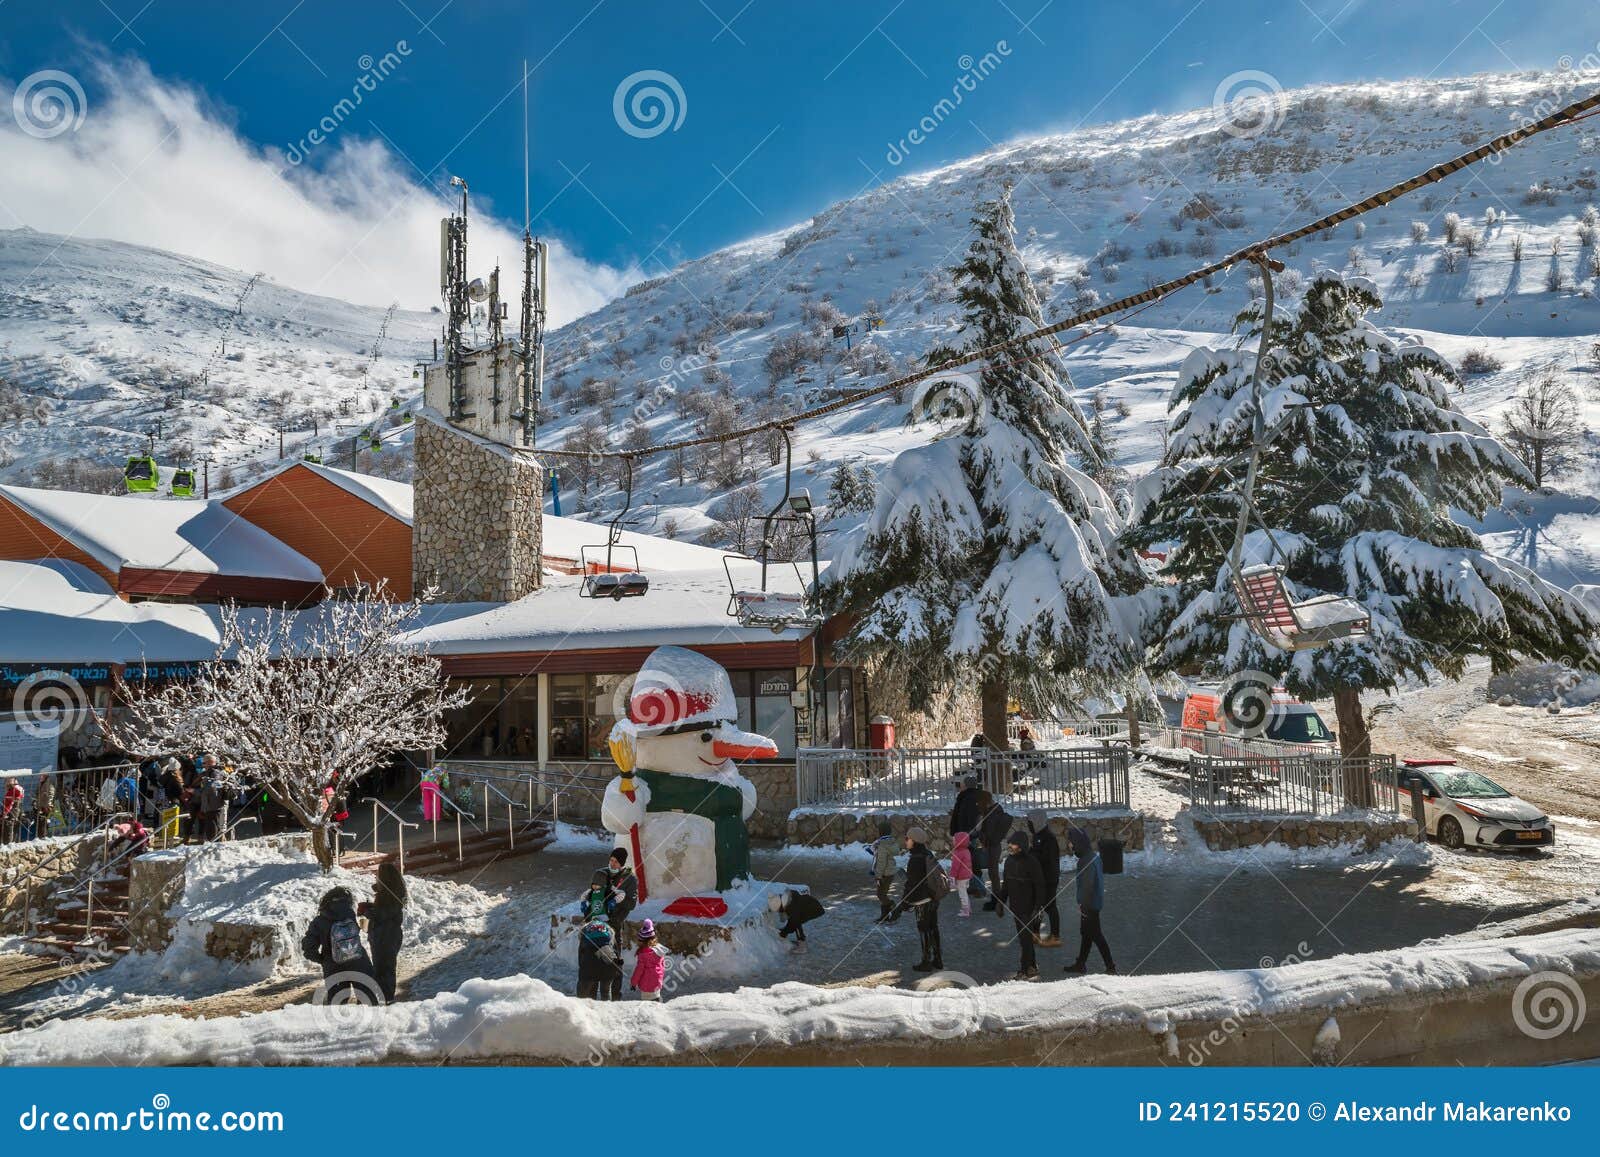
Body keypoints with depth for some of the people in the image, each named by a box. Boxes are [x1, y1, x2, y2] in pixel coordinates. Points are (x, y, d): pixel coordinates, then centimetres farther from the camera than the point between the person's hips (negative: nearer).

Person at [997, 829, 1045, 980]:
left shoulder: (1031, 862, -17)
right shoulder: (1009, 860, 5)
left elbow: (1040, 886, -15)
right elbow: (1006, 883, 16)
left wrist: (1037, 908, -18)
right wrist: (1001, 903, 15)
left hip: (1027, 908, -7)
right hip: (1015, 907, 7)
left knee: (1025, 938, -3)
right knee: (1022, 937, 14)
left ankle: (1027, 970, 6)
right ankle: (1032, 965, 28)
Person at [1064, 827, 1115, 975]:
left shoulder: (1087, 860, -24)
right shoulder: (1093, 855, 7)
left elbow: (1088, 885, -26)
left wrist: (1084, 905, -19)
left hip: (1090, 904, -10)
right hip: (1095, 901, 10)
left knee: (1095, 934, -1)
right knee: (1085, 932, 18)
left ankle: (1111, 968, 6)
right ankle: (1080, 964, 29)